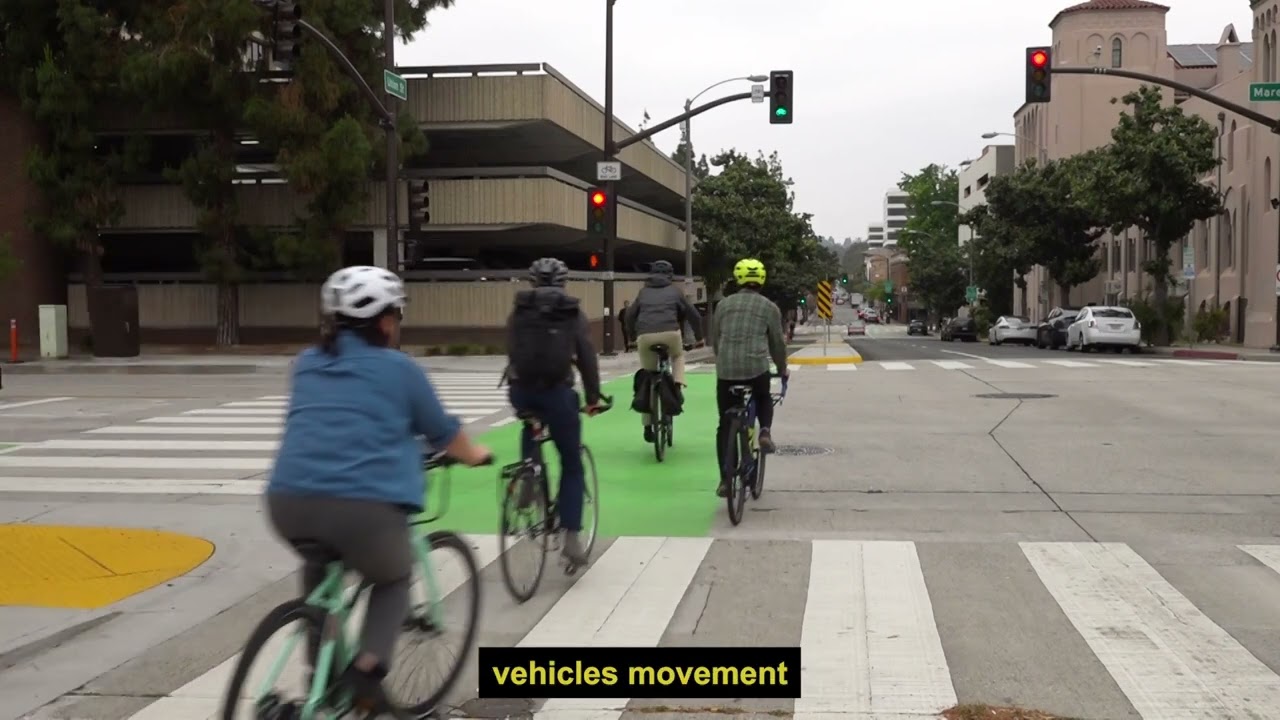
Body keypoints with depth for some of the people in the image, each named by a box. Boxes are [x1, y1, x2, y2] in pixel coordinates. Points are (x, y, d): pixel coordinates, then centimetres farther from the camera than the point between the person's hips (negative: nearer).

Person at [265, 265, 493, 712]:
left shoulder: (307, 364, 21)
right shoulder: (398, 368, 7)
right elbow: (443, 433, 19)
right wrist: (475, 455, 41)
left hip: (290, 502, 5)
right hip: (365, 506, -4)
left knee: (320, 562, 37)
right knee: (394, 577, 26)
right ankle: (368, 668, 4)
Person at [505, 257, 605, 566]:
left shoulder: (519, 312, 13)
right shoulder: (573, 313, 8)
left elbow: (512, 353, 16)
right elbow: (587, 358, 6)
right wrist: (593, 398, 15)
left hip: (521, 390, 2)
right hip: (557, 391, -2)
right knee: (572, 465, 10)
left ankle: (527, 481, 22)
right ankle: (572, 536, 2)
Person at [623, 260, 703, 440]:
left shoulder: (643, 292, 26)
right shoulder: (675, 291, 20)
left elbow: (630, 315, 23)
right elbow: (693, 315, 20)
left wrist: (635, 335, 36)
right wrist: (699, 336, 33)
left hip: (645, 336, 1)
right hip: (670, 333, -1)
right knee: (678, 356, 33)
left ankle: (647, 425, 14)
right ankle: (677, 385, 5)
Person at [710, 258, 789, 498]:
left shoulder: (724, 304, 15)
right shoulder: (769, 307, 10)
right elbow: (777, 343, 13)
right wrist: (782, 369, 29)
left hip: (726, 370, 1)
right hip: (757, 368, -1)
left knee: (725, 425, 9)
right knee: (764, 400, 32)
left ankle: (725, 480, 4)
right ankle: (765, 431, 3)